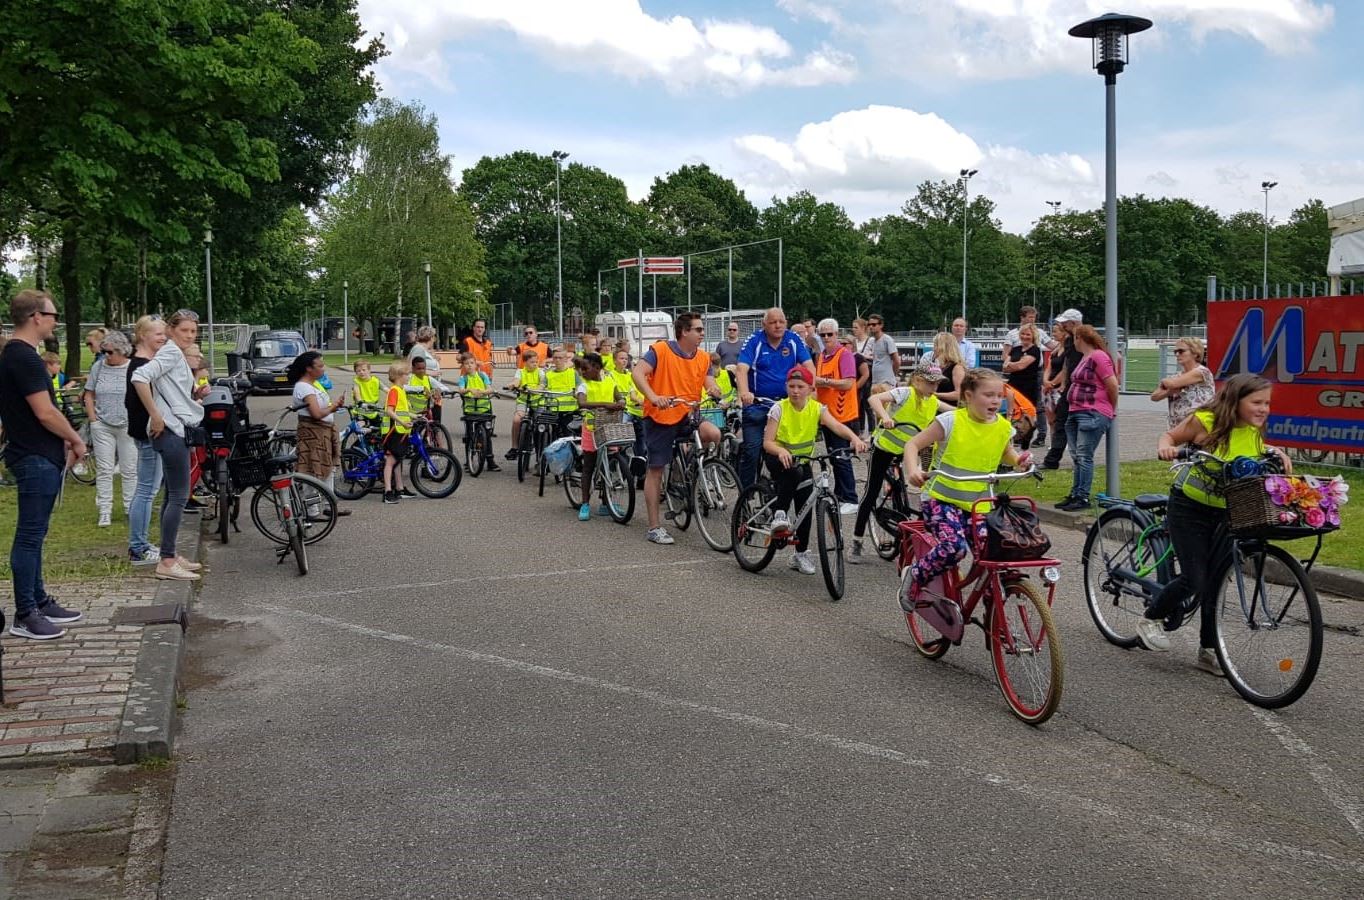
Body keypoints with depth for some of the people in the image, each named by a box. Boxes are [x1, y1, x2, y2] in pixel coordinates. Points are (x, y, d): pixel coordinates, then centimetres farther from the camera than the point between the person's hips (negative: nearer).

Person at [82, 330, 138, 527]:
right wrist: (93, 419, 2)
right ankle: (105, 512, 7)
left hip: (128, 427, -2)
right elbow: (89, 395, 11)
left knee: (130, 470, 3)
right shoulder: (98, 367, 5)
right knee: (104, 470, 3)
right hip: (102, 426, 2)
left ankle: (131, 509, 13)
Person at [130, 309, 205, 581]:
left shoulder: (178, 355, 19)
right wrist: (156, 416, -22)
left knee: (173, 495, 13)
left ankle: (170, 555, 20)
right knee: (179, 497, -9)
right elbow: (139, 377, -25)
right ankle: (167, 562, -7)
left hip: (177, 431, 10)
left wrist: (197, 394, 11)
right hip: (171, 431, -10)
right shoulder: (170, 351, -10)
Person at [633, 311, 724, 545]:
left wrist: (714, 390, -25)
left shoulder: (703, 358, 6)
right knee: (656, 470, 0)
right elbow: (638, 372, -19)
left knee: (713, 433, -25)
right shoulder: (660, 350, -10)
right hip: (659, 417, -4)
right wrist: (653, 397, -34)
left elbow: (709, 383, 0)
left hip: (687, 416, 4)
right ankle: (654, 527, 9)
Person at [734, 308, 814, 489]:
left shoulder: (794, 340, 1)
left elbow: (809, 366, -5)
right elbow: (742, 368, -19)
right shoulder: (754, 341, -7)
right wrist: (744, 392, -38)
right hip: (757, 404, -3)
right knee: (751, 450, -7)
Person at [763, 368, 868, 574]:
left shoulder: (817, 409, -10)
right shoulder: (779, 408, -15)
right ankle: (780, 514, -29)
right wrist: (781, 451, -42)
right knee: (793, 473, -38)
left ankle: (801, 554, 10)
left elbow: (837, 426, -26)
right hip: (778, 457, -3)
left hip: (802, 460, 3)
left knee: (806, 506, -4)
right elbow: (768, 442, -20)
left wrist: (854, 438, -46)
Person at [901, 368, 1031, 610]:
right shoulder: (951, 421, -10)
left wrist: (1020, 459, 1)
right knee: (954, 548, -29)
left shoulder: (1003, 427, 2)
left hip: (978, 505, 5)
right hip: (942, 499, -4)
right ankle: (914, 577, -2)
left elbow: (1006, 455, 24)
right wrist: (912, 470, -26)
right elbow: (913, 444, -6)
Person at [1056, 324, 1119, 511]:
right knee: (1077, 457, 12)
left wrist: (1112, 409, -3)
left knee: (1084, 457, -8)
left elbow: (1113, 385, -15)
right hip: (1076, 412, 10)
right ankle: (1074, 495, 18)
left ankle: (1083, 497, -4)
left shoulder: (1098, 357, -13)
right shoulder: (1085, 357, 18)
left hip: (1092, 415, -10)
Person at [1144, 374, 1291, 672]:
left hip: (1225, 511, 5)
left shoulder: (1253, 430, -2)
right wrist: (1166, 448, -29)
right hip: (1189, 507, -5)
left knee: (1215, 581, 5)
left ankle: (1208, 651, 16)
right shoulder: (1206, 421, -19)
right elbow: (1170, 437, -5)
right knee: (1194, 580, -10)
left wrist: (1275, 452, -2)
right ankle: (1150, 620, 14)